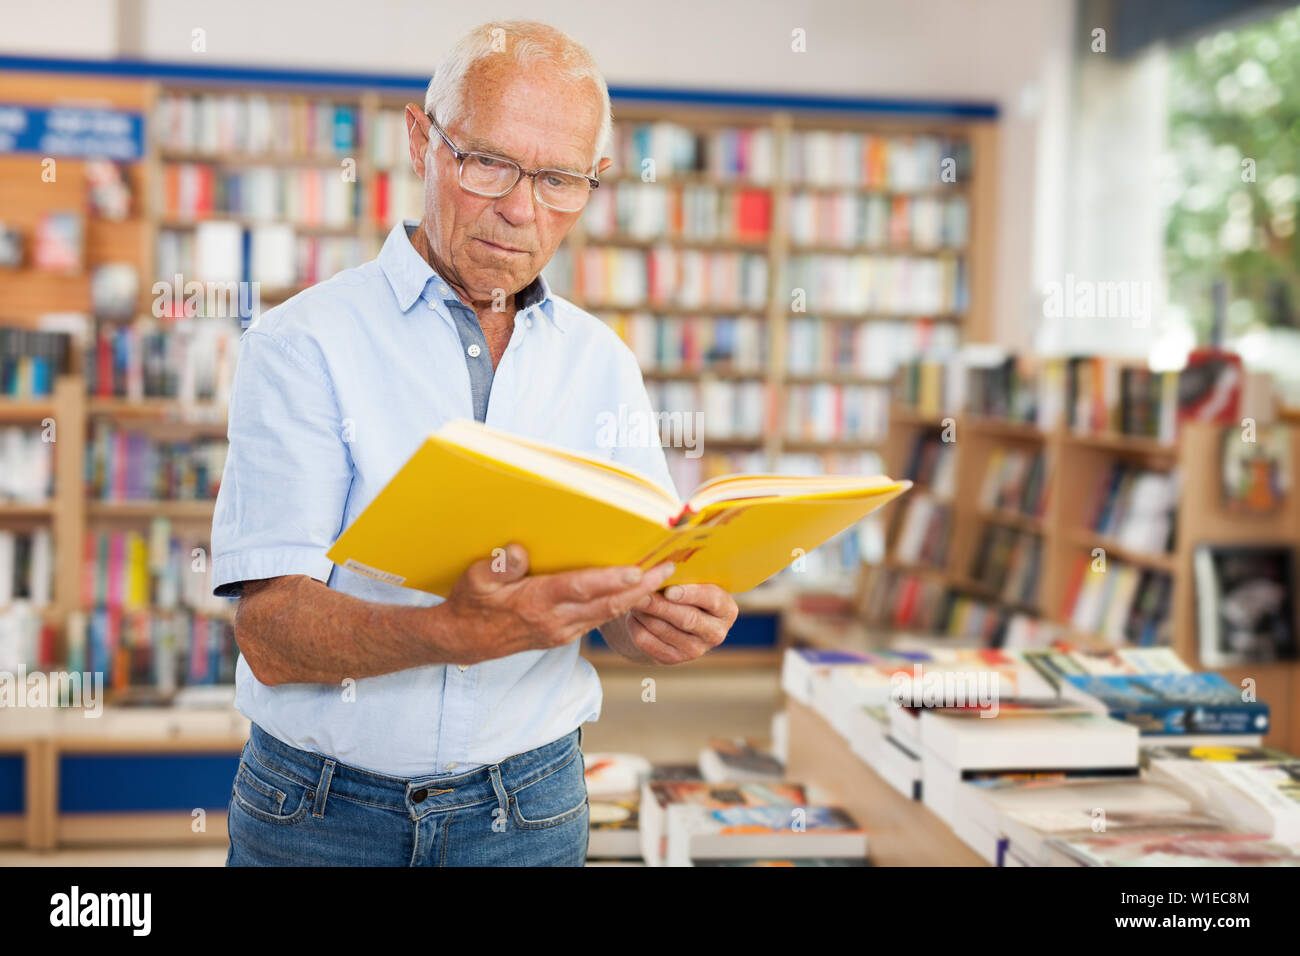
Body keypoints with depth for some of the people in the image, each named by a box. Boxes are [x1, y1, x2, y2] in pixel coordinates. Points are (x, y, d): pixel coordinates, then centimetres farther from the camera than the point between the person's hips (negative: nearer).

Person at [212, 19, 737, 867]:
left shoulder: (603, 365, 3)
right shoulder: (304, 344, -10)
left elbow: (639, 590, 3)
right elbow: (272, 635, -18)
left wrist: (663, 623, -21)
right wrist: (453, 633, -35)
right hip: (322, 815, -3)